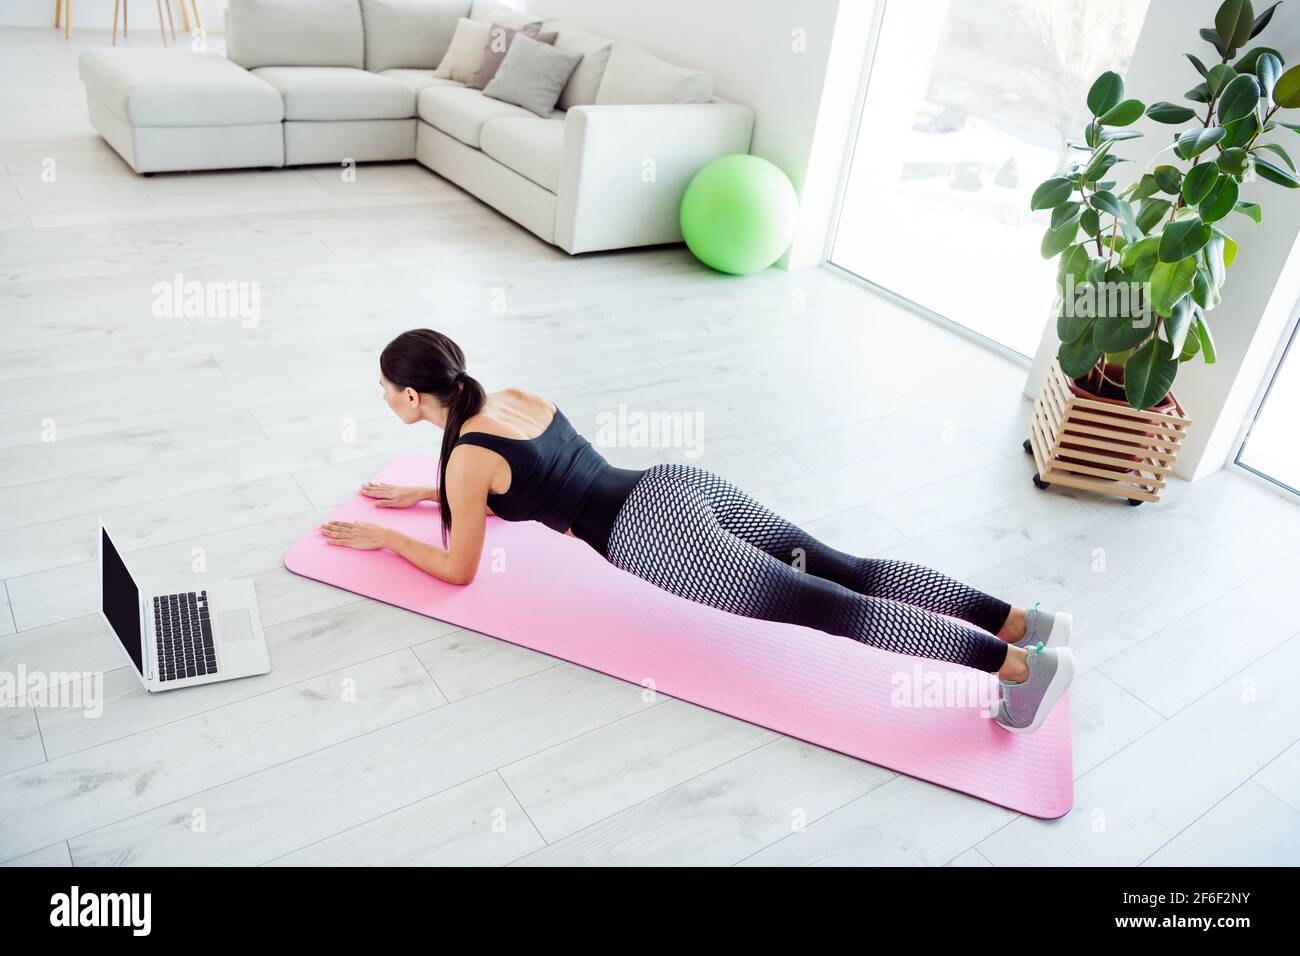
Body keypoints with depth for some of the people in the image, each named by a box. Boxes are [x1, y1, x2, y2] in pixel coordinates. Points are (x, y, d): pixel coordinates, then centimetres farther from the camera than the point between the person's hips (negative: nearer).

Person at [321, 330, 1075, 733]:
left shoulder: (466, 457, -4)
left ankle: (1023, 664, -15)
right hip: (680, 483, 9)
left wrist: (383, 536, 20)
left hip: (656, 534, -8)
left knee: (825, 609, -13)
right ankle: (1022, 618, -2)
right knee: (847, 572, 3)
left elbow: (460, 569, 6)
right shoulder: (516, 398, 21)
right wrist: (419, 494, 41)